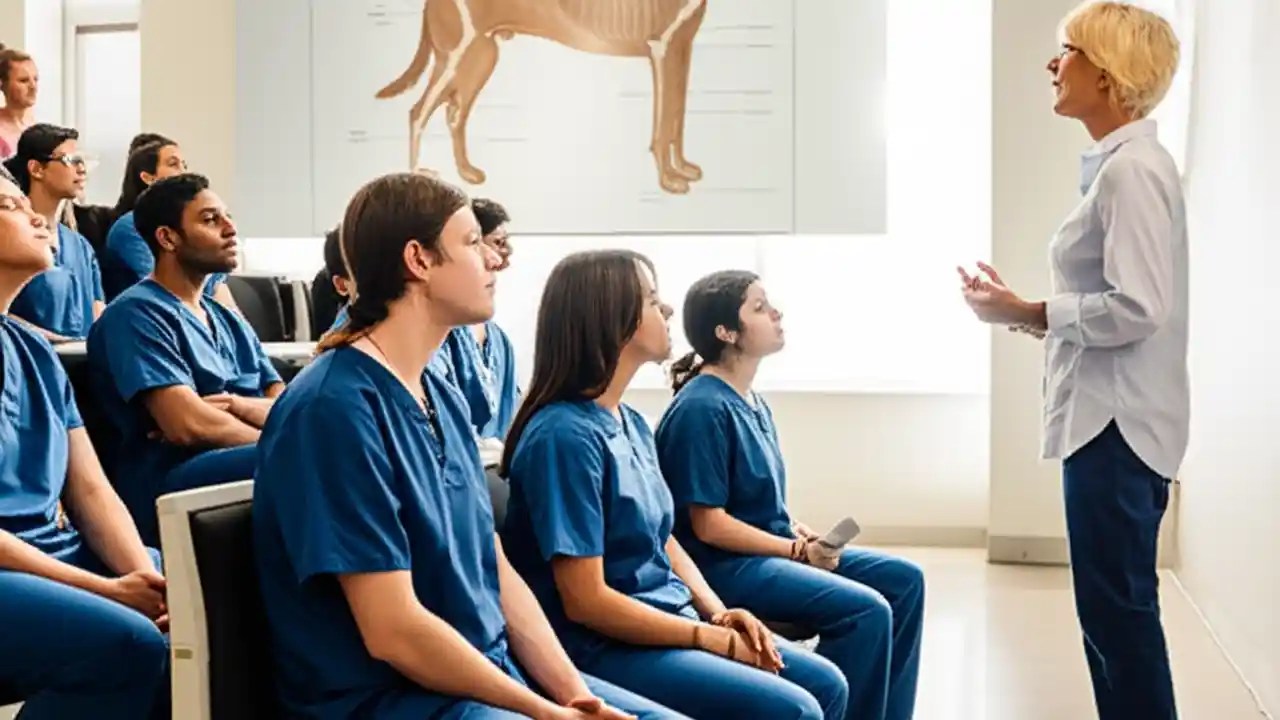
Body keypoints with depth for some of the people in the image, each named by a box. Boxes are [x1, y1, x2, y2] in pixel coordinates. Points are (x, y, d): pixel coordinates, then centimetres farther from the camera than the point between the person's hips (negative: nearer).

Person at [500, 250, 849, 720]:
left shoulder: (634, 424, 9)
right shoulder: (565, 434, -20)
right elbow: (586, 601, -22)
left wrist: (718, 613, -1)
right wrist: (716, 639, -15)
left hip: (673, 622, 9)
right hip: (606, 648, -9)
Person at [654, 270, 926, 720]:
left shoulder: (754, 404, 11)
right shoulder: (702, 408, -18)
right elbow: (709, 524, -19)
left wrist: (798, 533, -1)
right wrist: (798, 550, -14)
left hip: (771, 549, 10)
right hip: (724, 566, -10)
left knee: (903, 580, 6)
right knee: (866, 611, -24)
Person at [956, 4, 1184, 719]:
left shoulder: (1132, 169, -16)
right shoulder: (1118, 164, 14)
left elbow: (1139, 309, -22)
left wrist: (1027, 313, -13)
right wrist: (1025, 310, 7)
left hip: (1119, 424, -10)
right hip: (1108, 418, 10)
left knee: (1119, 611, -2)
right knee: (1116, 610, 16)